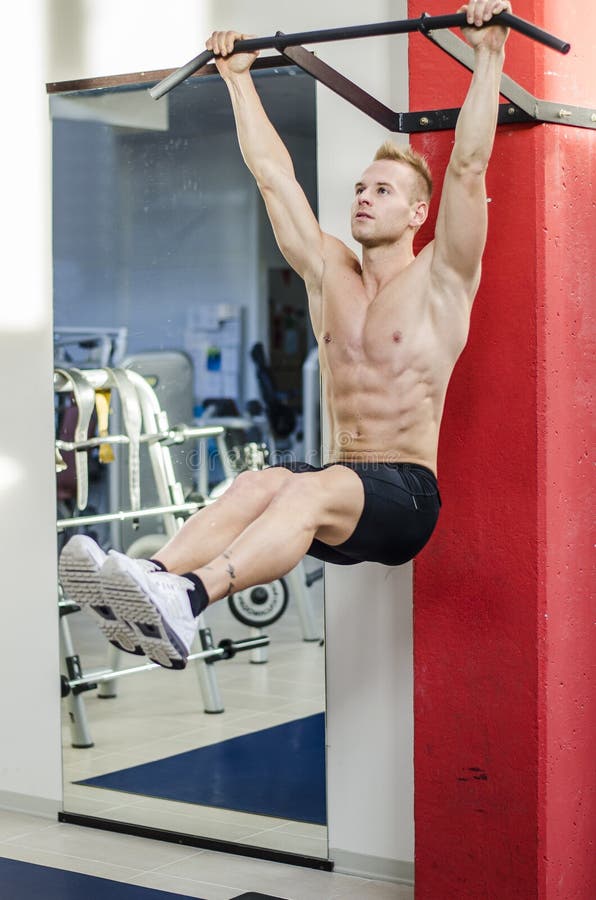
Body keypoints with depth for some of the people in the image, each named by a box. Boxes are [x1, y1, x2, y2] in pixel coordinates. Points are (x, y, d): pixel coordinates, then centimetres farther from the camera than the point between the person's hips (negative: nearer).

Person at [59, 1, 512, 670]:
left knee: (310, 489, -37)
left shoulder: (439, 281, 2)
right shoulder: (328, 274, 17)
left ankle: (184, 602, -61)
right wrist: (237, 76, 22)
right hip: (339, 487, 5)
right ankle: (152, 583, -55)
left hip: (406, 495, -5)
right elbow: (274, 174, 19)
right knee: (257, 484, -29)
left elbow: (468, 167, -9)